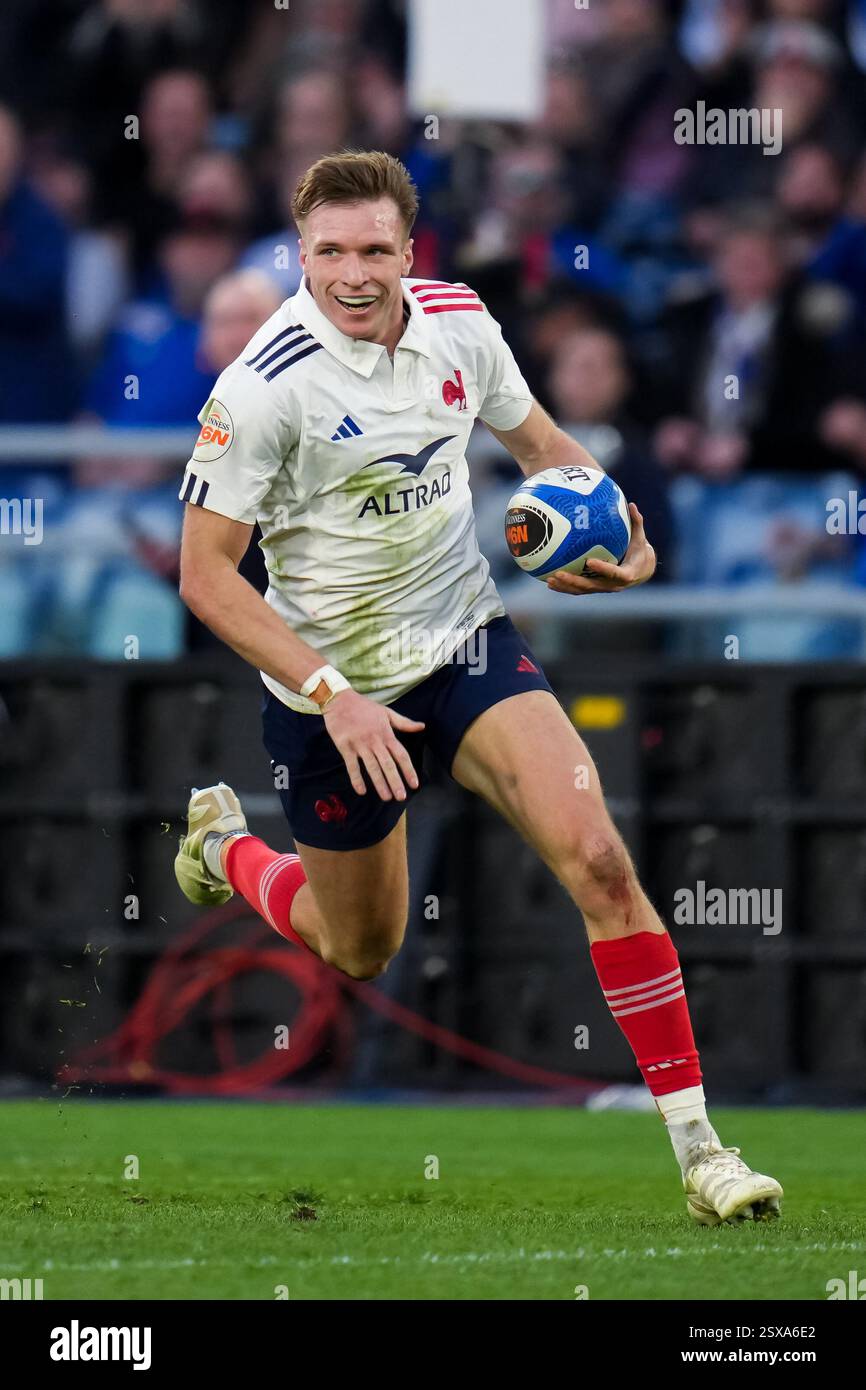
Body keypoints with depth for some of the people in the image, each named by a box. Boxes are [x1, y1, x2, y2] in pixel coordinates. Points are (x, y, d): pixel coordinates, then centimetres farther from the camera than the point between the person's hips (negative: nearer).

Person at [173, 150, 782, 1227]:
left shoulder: (458, 322, -7)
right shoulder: (268, 384, -22)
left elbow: (535, 437, 12)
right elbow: (204, 575, -18)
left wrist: (615, 538, -8)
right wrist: (333, 694, -26)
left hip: (465, 642, 3)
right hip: (333, 682, -3)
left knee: (595, 857, -19)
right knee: (360, 955, 16)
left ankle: (694, 1141, -15)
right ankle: (223, 844, 50)